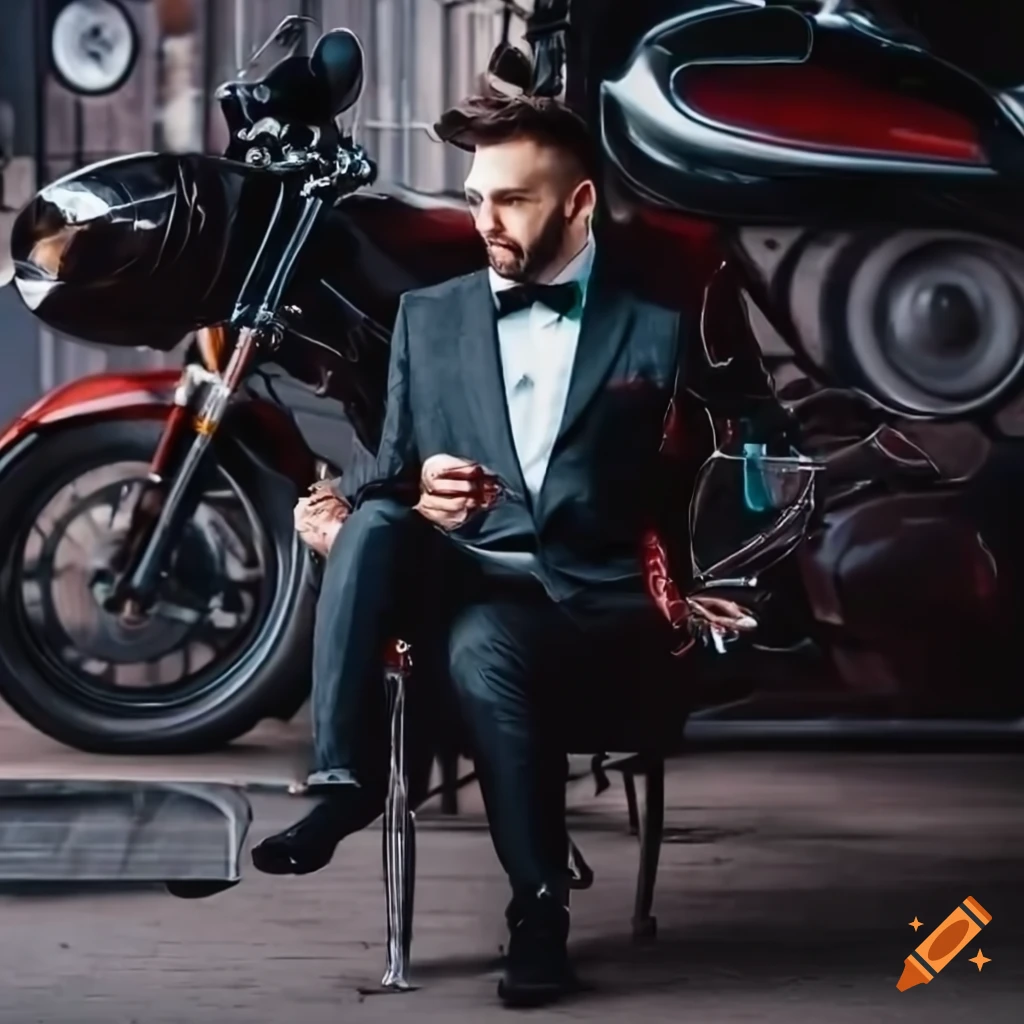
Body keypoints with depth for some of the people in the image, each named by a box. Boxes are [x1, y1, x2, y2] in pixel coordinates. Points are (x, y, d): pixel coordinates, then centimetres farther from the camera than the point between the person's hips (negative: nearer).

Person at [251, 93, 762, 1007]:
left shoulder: (657, 330, 8)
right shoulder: (428, 317, 17)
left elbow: (685, 501, 8)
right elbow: (391, 464, 13)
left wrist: (697, 591, -11)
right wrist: (413, 489, -10)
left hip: (596, 606, -3)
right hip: (460, 581, 3)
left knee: (485, 644, -37)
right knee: (372, 523, -31)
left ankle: (541, 909, -25)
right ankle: (345, 778, -34)